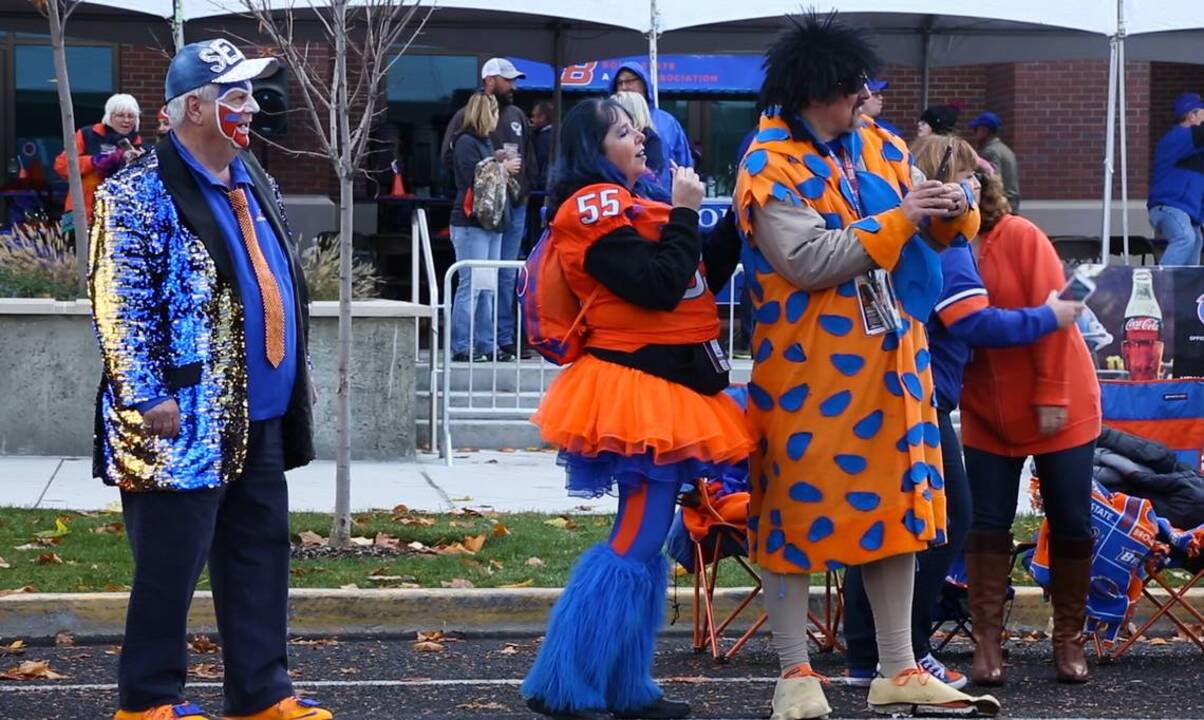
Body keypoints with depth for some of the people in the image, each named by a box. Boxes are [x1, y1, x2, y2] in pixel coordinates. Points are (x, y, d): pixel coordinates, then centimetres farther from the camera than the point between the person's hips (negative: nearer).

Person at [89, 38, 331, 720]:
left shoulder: (253, 182, 14)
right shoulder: (142, 195, -12)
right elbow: (119, 303, -16)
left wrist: (299, 370, 21)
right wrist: (149, 396, -20)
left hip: (261, 418, 8)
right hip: (187, 422, -8)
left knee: (261, 555, 12)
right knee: (169, 566, 0)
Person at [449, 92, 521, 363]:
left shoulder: (484, 142, 19)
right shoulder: (466, 142, -10)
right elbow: (474, 178, -20)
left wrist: (501, 164, 6)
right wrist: (503, 168, -9)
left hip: (491, 223, 10)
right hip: (471, 225, -10)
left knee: (488, 288, 10)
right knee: (471, 285, -8)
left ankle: (487, 344, 14)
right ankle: (461, 347, -6)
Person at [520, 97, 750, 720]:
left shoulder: (630, 202, 17)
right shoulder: (597, 209, -12)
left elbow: (700, 279, 18)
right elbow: (660, 286, -21)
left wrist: (737, 224, 6)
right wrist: (684, 213, -13)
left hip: (666, 388, 10)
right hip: (640, 388, -10)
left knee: (644, 541, 12)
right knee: (635, 545, -10)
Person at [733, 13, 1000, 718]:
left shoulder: (880, 145, 8)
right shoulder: (770, 166, -12)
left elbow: (930, 233, 12)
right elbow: (809, 262, -22)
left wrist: (954, 213, -11)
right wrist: (898, 220, -21)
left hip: (889, 359, 7)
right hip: (808, 365, -7)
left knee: (894, 504, 9)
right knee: (797, 508, 1)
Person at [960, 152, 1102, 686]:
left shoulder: (1022, 238, -13)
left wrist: (1052, 396, -17)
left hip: (1056, 409, -3)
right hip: (987, 415, 3)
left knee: (1070, 523, 2)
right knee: (987, 525, -1)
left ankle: (1069, 638, 15)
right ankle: (986, 641, 3)